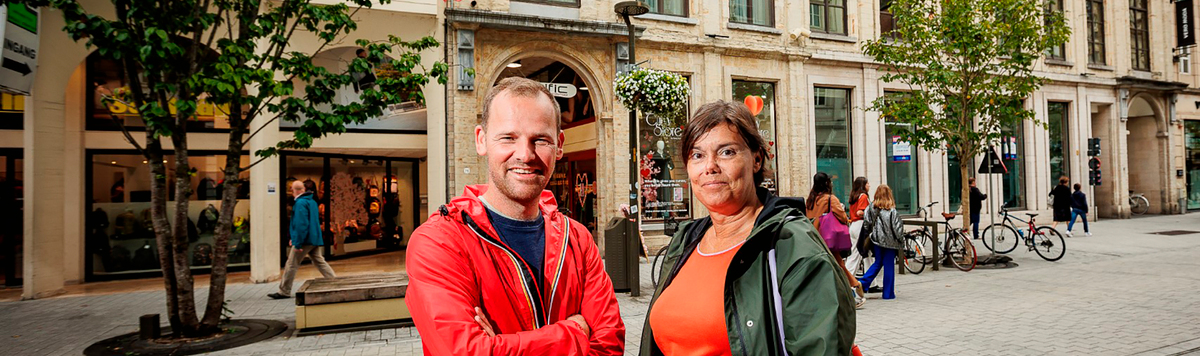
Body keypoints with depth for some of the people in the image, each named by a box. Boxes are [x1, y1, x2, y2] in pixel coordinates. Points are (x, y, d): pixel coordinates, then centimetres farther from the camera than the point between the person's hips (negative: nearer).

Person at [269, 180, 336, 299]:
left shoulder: (301, 203, -14)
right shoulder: (312, 202, 15)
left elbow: (301, 225, -21)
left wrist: (298, 243, -19)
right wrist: (295, 238, 27)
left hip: (305, 240, -9)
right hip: (315, 239, 9)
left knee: (291, 265, 2)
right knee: (320, 262, 10)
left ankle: (284, 291, 10)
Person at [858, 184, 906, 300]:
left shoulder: (871, 208, -5)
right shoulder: (892, 211, -15)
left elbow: (867, 224, -3)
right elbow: (898, 228, -12)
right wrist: (901, 242, 2)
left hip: (876, 240, 4)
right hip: (890, 241, -4)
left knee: (877, 263, 19)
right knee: (889, 266, 5)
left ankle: (862, 282, 8)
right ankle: (888, 293, 11)